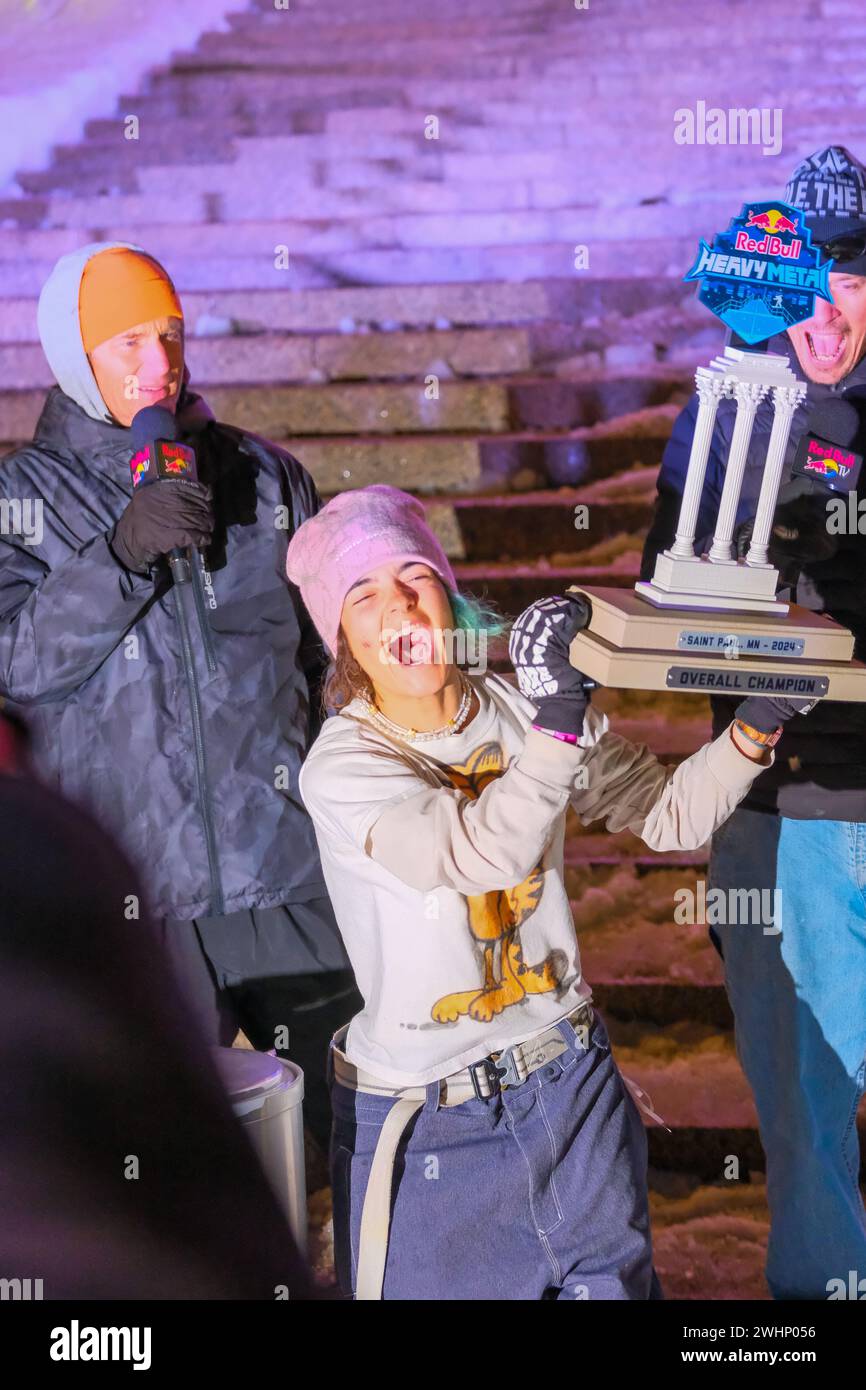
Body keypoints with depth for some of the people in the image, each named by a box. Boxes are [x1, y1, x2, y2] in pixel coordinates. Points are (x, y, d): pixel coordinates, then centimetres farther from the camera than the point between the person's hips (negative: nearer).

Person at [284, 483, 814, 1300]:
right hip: (427, 1124, -4)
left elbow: (668, 814, 3)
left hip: (568, 1083, 4)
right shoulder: (340, 768, -17)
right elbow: (486, 853, -32)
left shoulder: (518, 710, -2)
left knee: (612, 1283, 16)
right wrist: (556, 724, -43)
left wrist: (753, 730, -12)